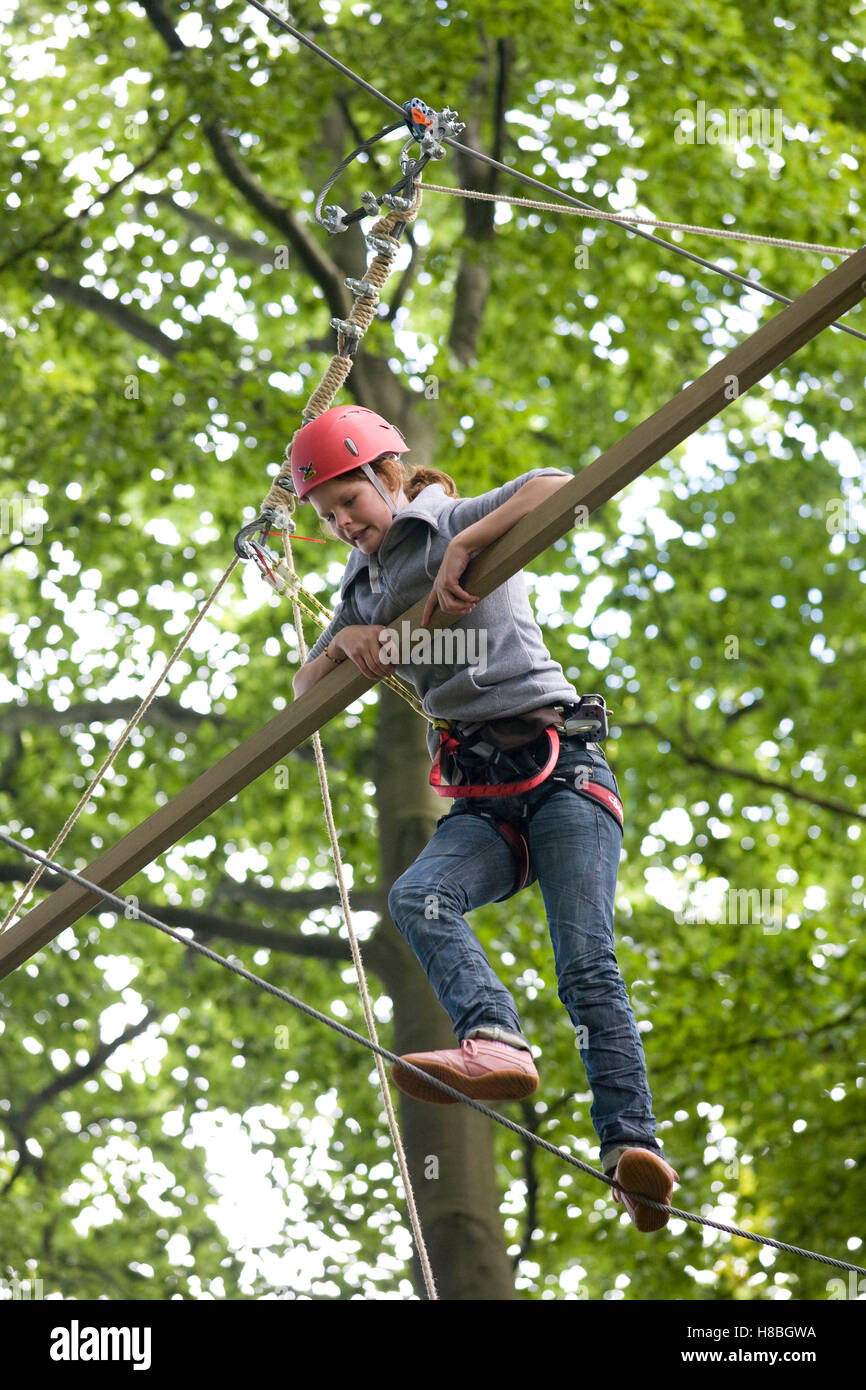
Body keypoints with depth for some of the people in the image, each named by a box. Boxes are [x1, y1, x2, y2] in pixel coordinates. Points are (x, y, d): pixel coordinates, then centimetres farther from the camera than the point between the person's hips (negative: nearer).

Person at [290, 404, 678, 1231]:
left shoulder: (453, 524, 5)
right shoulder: (366, 587, 23)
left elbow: (558, 487, -13)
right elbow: (304, 690, 19)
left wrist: (462, 546, -20)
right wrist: (343, 641, -2)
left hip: (559, 770, -6)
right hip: (481, 802, 6)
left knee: (586, 962, -22)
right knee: (417, 898, -28)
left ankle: (632, 1145, -34)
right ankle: (495, 1041, -51)